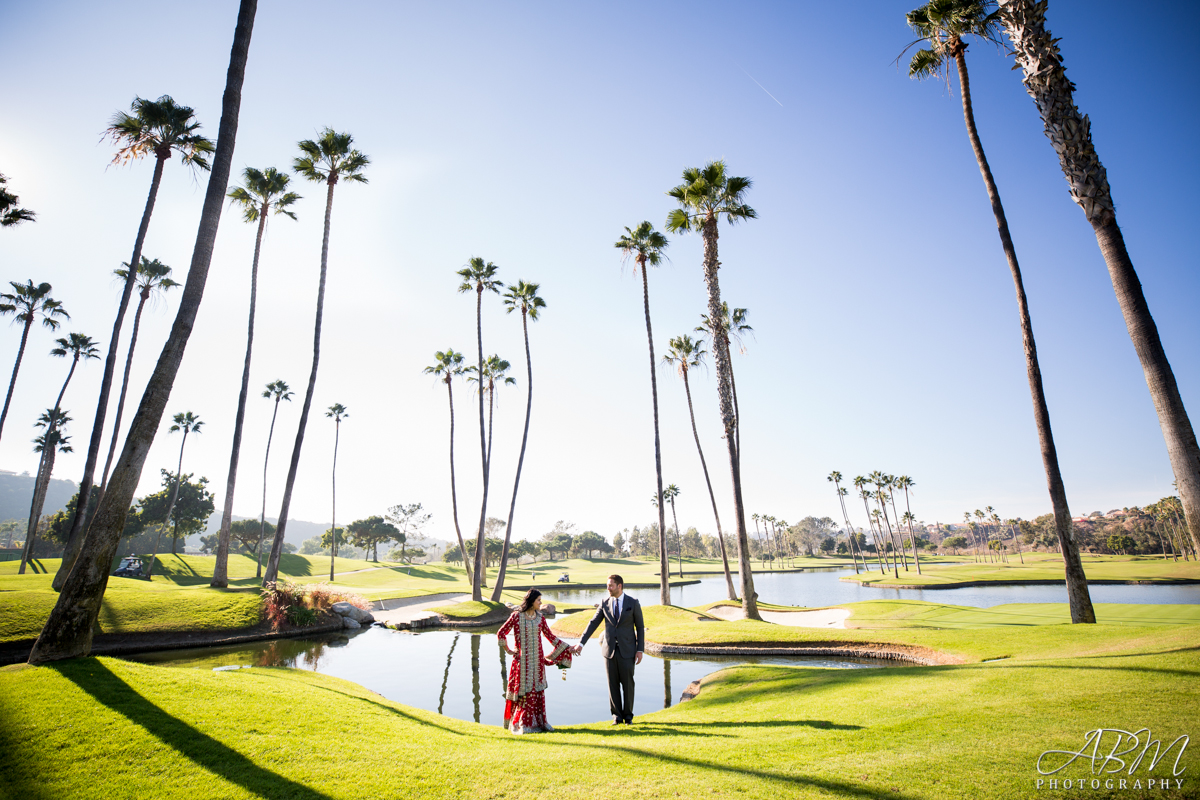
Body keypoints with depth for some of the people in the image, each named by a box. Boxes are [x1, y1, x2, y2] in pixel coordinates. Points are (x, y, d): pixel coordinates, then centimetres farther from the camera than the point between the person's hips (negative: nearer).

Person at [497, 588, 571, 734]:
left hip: (537, 660, 4)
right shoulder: (517, 616, -7)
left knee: (537, 691, 6)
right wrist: (508, 650, -2)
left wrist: (568, 647, 9)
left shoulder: (540, 618, 6)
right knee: (523, 692, -1)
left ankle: (538, 722, 17)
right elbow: (501, 633, -3)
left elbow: (550, 636, 11)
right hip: (522, 661, -4)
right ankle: (522, 725, 9)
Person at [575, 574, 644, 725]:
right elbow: (593, 624, 1)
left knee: (627, 684, 4)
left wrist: (640, 650, -7)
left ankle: (628, 716, 20)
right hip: (609, 650, 2)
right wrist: (581, 643, -6)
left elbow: (640, 627, -1)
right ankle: (617, 716, 19)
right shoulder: (605, 604, 2)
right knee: (613, 684, 6)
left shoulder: (633, 603, -4)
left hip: (627, 651, -2)